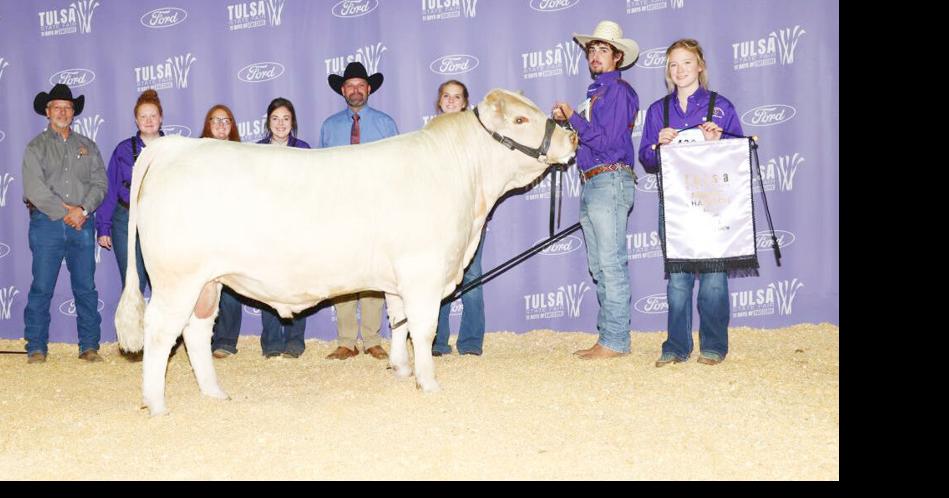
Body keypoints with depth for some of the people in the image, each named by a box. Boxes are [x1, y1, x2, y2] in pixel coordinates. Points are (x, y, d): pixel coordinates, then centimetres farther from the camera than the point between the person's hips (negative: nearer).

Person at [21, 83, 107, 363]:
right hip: (47, 223, -2)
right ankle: (36, 348, 5)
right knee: (41, 287, -2)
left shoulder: (87, 146, 16)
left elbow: (100, 183, 5)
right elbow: (35, 188, -6)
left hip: (82, 224, 2)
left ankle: (89, 346, 8)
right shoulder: (36, 147, 7)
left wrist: (83, 209, -11)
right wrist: (64, 213, -12)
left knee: (86, 287, 2)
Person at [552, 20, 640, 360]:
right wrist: (566, 122, 6)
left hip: (610, 180, -10)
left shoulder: (617, 91, -7)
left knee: (611, 264, -8)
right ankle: (608, 337, 16)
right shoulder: (596, 92, 20)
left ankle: (616, 341, -5)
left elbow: (606, 142, -15)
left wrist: (573, 117, -10)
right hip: (591, 184, 10)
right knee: (599, 266, 11)